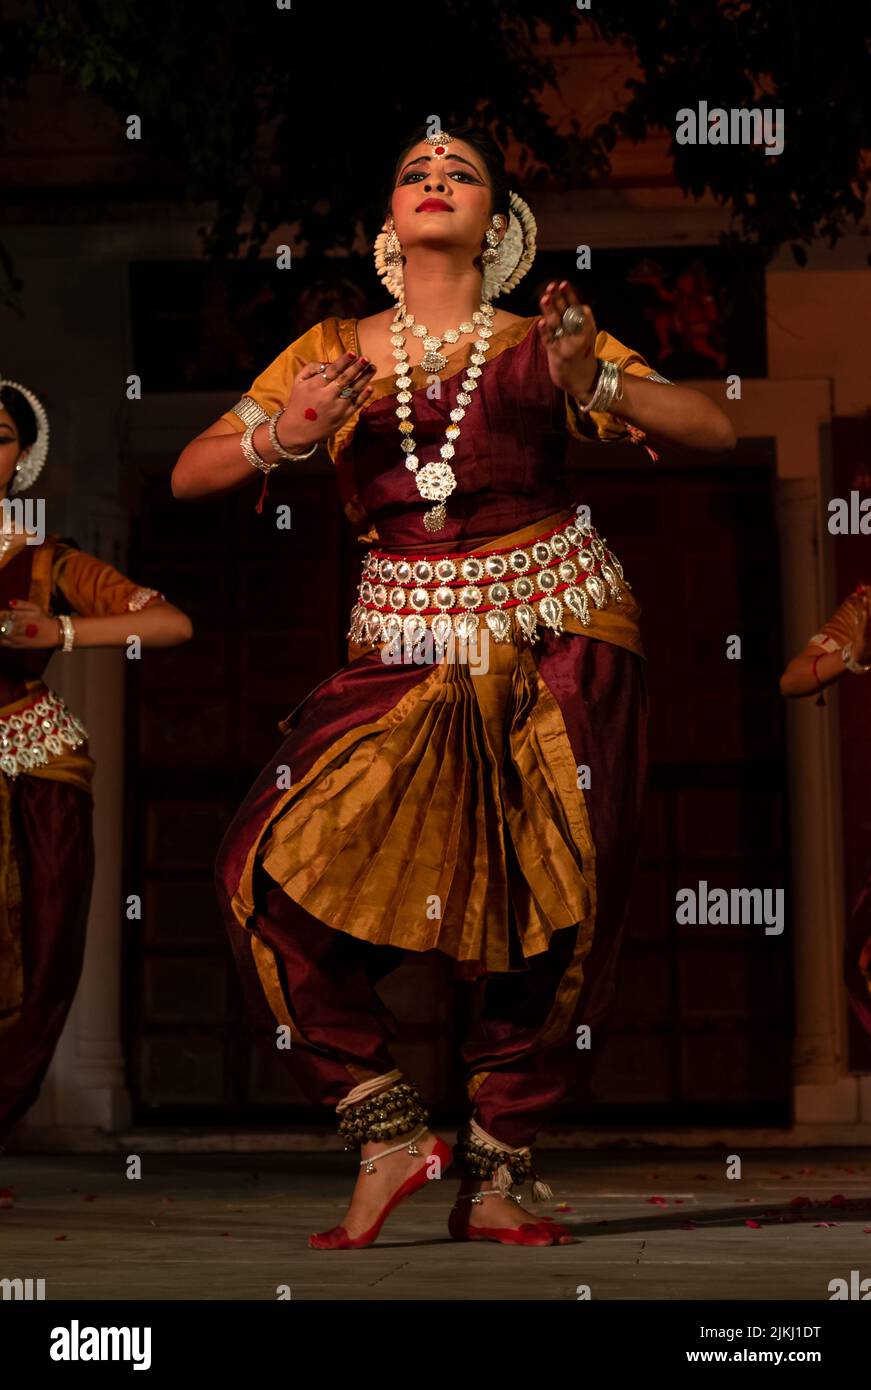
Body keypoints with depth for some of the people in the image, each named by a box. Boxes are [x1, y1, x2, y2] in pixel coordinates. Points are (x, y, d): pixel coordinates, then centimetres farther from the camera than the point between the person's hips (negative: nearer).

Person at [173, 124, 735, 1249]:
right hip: (404, 650, 1)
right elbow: (188, 476, 11)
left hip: (563, 646, -1)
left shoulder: (540, 342, 8)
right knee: (271, 865, -16)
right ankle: (386, 1130, -2)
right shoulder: (332, 354, 12)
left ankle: (494, 1175, 13)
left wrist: (594, 384, -13)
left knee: (555, 906, -4)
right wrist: (279, 440, -10)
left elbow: (713, 430, 4)